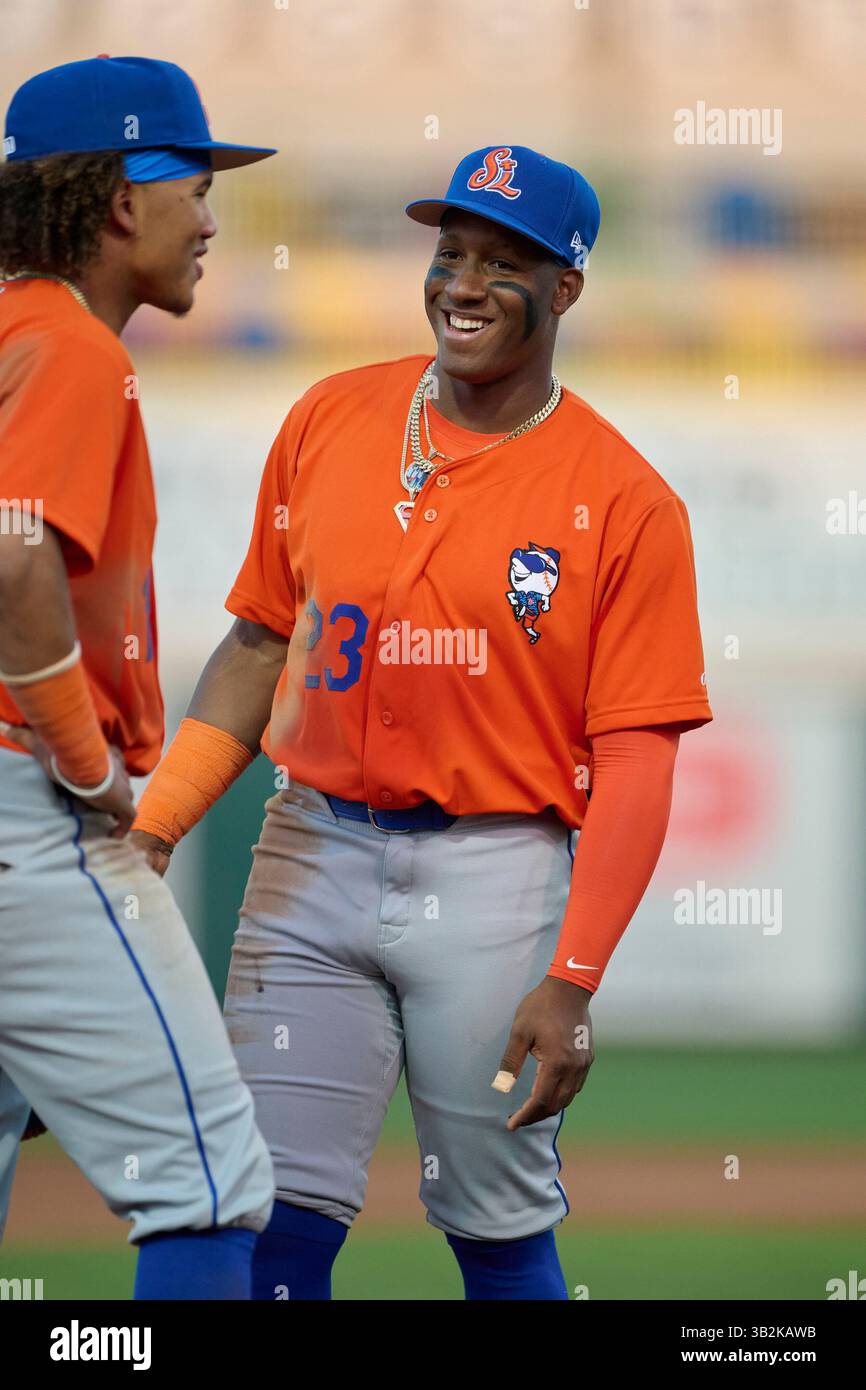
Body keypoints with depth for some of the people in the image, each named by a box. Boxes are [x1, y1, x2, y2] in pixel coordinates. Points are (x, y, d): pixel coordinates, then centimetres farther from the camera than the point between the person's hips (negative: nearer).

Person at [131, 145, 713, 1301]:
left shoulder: (624, 501, -6)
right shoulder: (329, 423, 7)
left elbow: (635, 759, -8)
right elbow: (261, 644, 13)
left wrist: (572, 982, -15)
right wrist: (154, 825, 2)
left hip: (495, 874, -3)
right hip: (316, 851, 3)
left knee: (501, 1233, 4)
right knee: (275, 1213, -1)